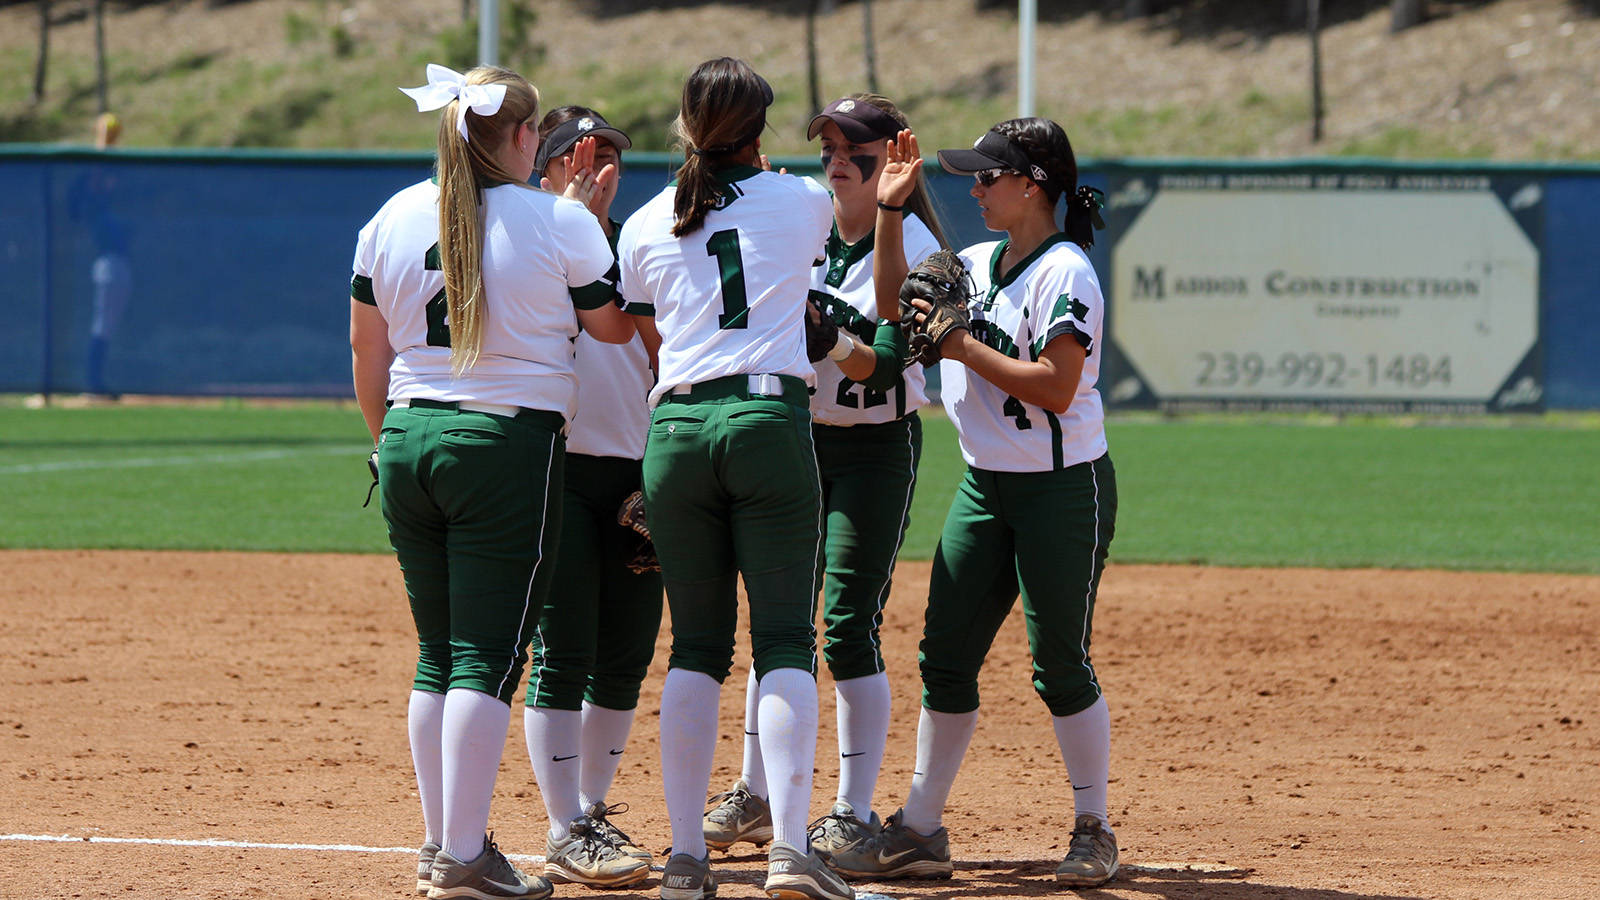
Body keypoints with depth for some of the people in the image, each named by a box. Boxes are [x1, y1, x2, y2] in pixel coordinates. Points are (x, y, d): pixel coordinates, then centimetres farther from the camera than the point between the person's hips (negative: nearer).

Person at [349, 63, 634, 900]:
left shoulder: (392, 219, 6)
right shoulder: (558, 223, -7)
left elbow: (367, 350, 13)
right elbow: (613, 326, 7)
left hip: (410, 438, 5)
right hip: (510, 445, -5)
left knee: (437, 653, 14)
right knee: (488, 655, -4)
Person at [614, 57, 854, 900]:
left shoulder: (644, 228, 10)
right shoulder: (801, 203, 7)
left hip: (674, 428, 2)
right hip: (770, 417, -2)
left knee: (695, 646, 8)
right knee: (785, 639, -3)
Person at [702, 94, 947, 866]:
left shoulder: (910, 246, -10)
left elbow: (887, 365, -19)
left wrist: (827, 341, -32)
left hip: (877, 447, -6)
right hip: (798, 435, 6)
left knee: (849, 626, -8)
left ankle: (855, 811, -1)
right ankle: (755, 795, 17)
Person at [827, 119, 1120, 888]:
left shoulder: (1064, 273, -15)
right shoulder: (977, 264, 9)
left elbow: (1057, 387, -23)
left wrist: (962, 347, -20)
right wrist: (889, 210, 6)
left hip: (1064, 486, -8)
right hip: (985, 484, 8)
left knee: (1061, 666, -3)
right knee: (945, 654, 5)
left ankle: (1093, 832, 10)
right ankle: (920, 831, 11)